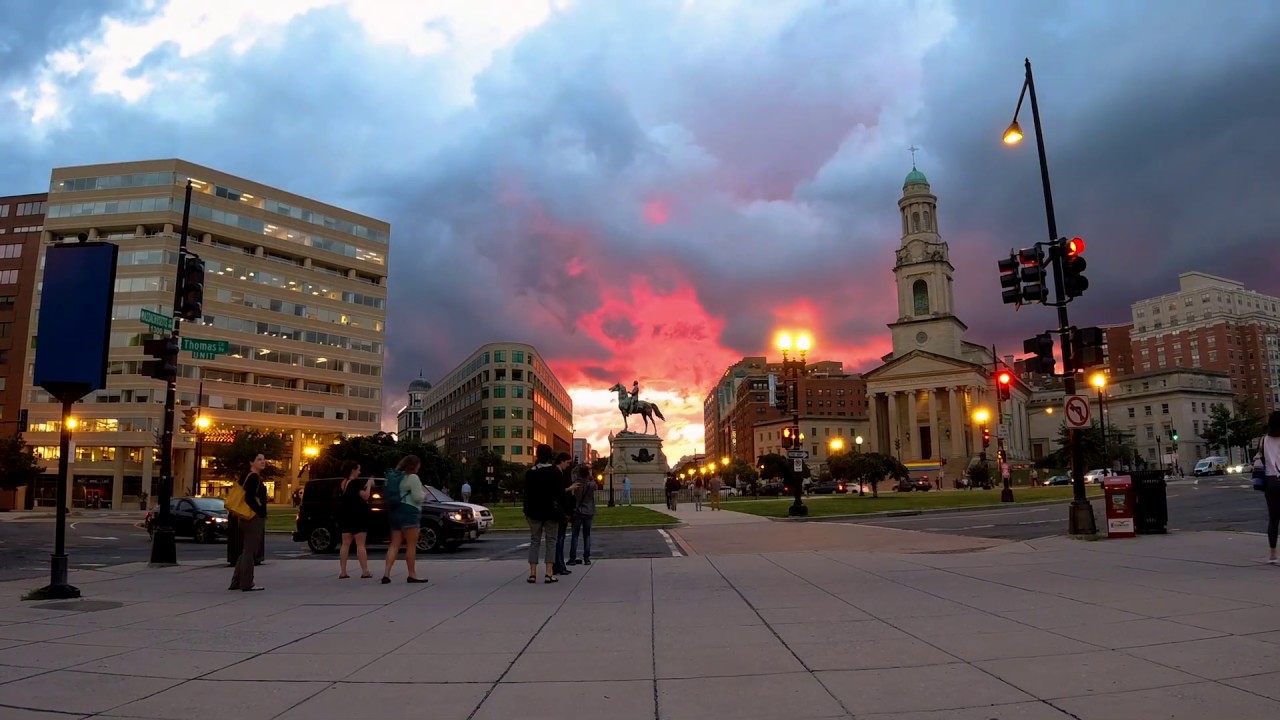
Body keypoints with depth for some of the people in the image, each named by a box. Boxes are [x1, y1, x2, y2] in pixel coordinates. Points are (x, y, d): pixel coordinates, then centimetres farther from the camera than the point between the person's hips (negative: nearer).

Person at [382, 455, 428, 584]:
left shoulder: (394, 476, 15)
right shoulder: (413, 478, -11)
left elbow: (392, 495, 19)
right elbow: (418, 497, -15)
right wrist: (424, 493, 5)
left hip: (394, 512, 8)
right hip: (409, 513, -8)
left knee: (394, 544, 8)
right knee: (411, 545, -2)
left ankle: (386, 573, -2)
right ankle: (412, 575, 1)